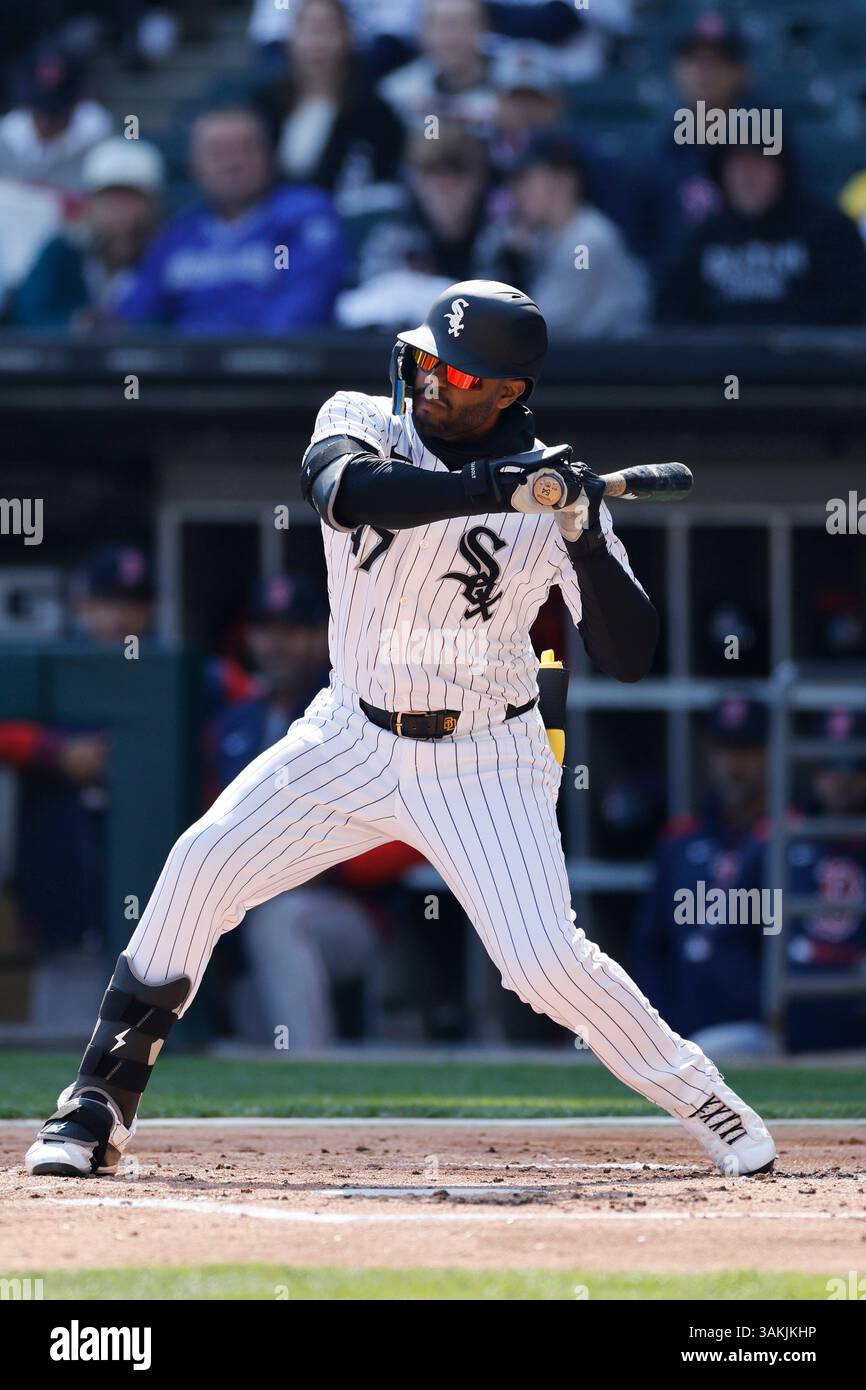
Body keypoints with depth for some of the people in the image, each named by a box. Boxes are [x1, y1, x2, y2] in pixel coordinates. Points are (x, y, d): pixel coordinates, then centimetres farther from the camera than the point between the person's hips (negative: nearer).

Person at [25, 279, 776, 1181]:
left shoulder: (552, 488, -10)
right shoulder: (358, 422, -6)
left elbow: (628, 657, -13)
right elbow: (348, 488, -32)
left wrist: (587, 537, -27)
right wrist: (499, 488, -40)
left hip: (481, 760, -2)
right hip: (353, 736, 3)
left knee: (542, 956, -16)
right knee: (203, 865, -11)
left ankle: (703, 1102, 4)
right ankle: (99, 1107, -1)